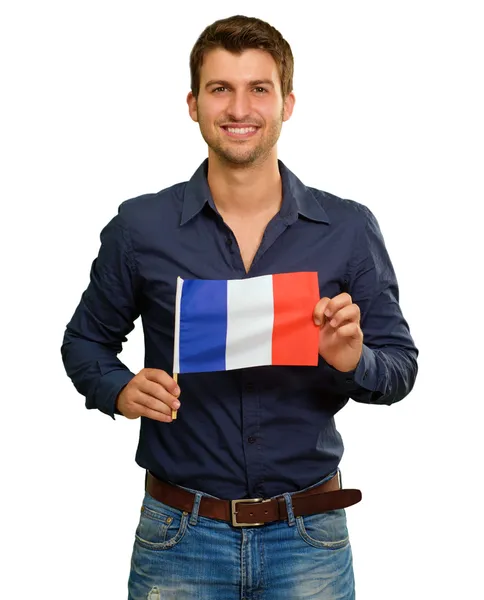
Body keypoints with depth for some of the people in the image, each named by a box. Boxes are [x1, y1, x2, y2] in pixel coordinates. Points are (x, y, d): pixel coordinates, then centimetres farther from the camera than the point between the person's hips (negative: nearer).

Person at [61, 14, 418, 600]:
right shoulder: (140, 227, -3)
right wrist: (121, 390, -11)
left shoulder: (349, 229, -2)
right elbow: (85, 340, 9)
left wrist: (353, 360, -18)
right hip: (179, 536, 0)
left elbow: (400, 365, 3)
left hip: (309, 537, 1)